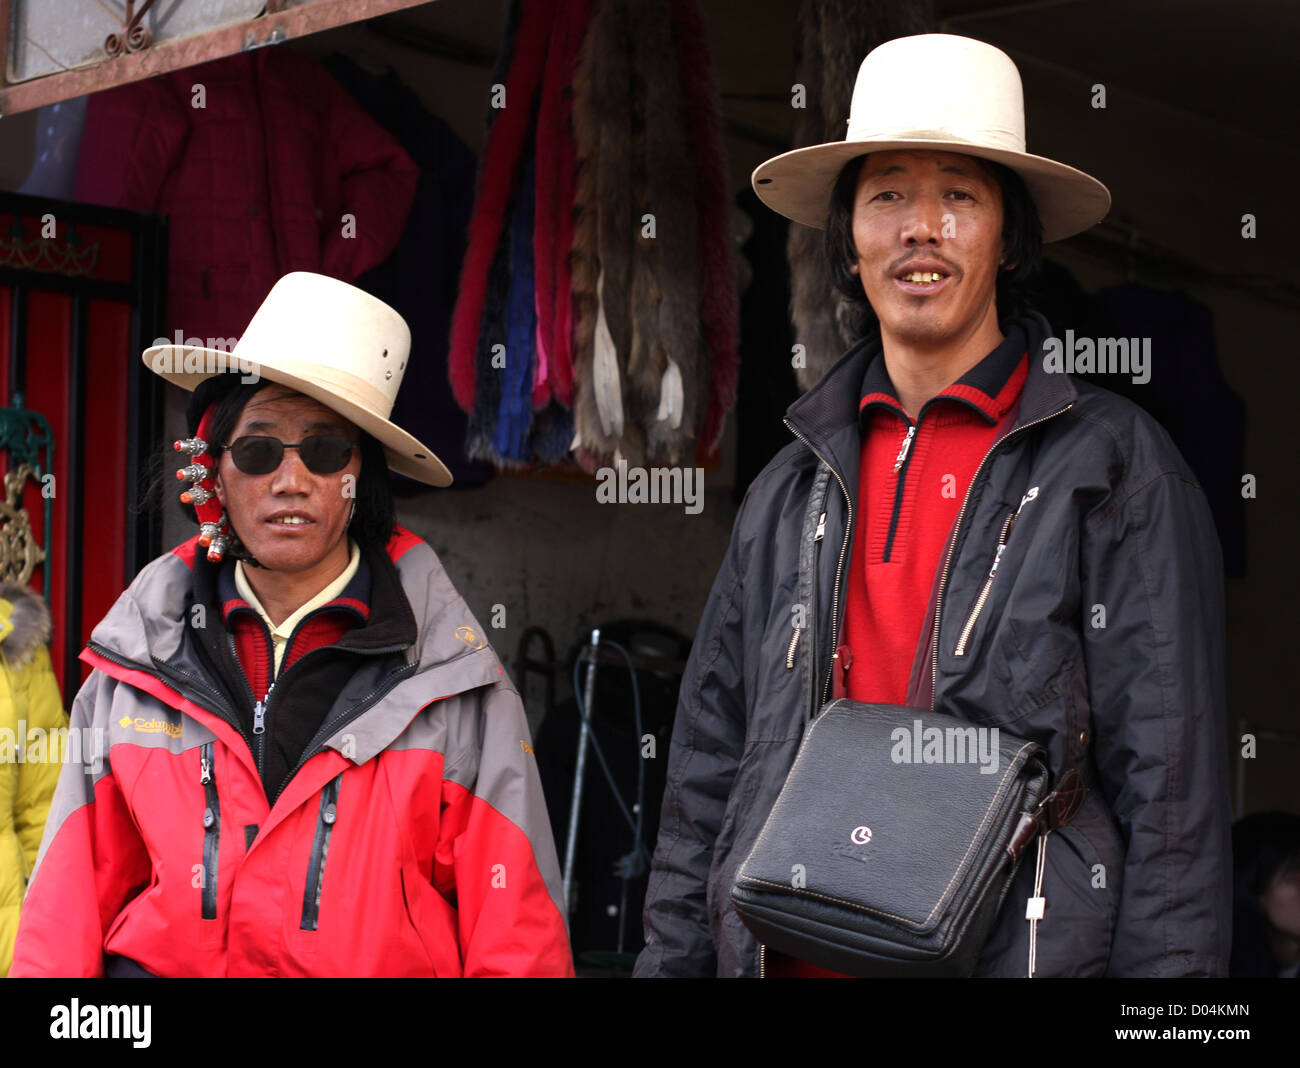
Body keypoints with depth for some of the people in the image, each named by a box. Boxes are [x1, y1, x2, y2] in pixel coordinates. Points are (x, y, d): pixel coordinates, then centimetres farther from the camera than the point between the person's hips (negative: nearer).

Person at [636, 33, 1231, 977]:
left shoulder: (1120, 470, -3)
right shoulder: (791, 490, 10)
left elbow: (1171, 794, -7)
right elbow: (709, 769, 13)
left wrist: (1166, 962, -14)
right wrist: (673, 959, 7)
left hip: (1028, 950, -4)